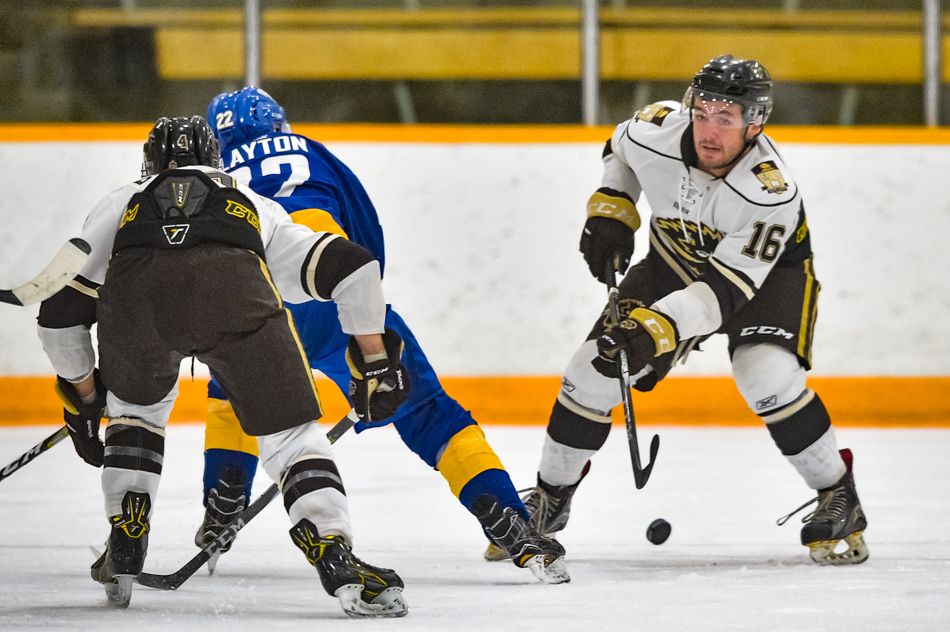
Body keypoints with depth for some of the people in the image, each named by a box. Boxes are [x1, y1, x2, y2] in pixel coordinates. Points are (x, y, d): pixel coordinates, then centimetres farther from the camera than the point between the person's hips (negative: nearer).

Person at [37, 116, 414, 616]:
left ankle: (122, 556, 27)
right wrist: (376, 364, 35)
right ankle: (340, 566, -11)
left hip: (135, 294, 1)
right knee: (290, 433, 9)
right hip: (236, 291, -1)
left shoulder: (121, 204, 43)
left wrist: (84, 400, 47)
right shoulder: (257, 207, 43)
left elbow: (59, 313, 36)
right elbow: (352, 266, 31)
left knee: (136, 405, 32)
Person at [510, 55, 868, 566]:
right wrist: (611, 209, -9)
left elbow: (727, 289, -38)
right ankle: (551, 496, 17)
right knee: (594, 369, -6)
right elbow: (620, 150, 3)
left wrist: (659, 328, -50)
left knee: (768, 375, -31)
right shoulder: (657, 131, -25)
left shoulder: (772, 193, -37)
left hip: (767, 270, -4)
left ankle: (838, 500, -10)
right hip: (677, 260, 4)